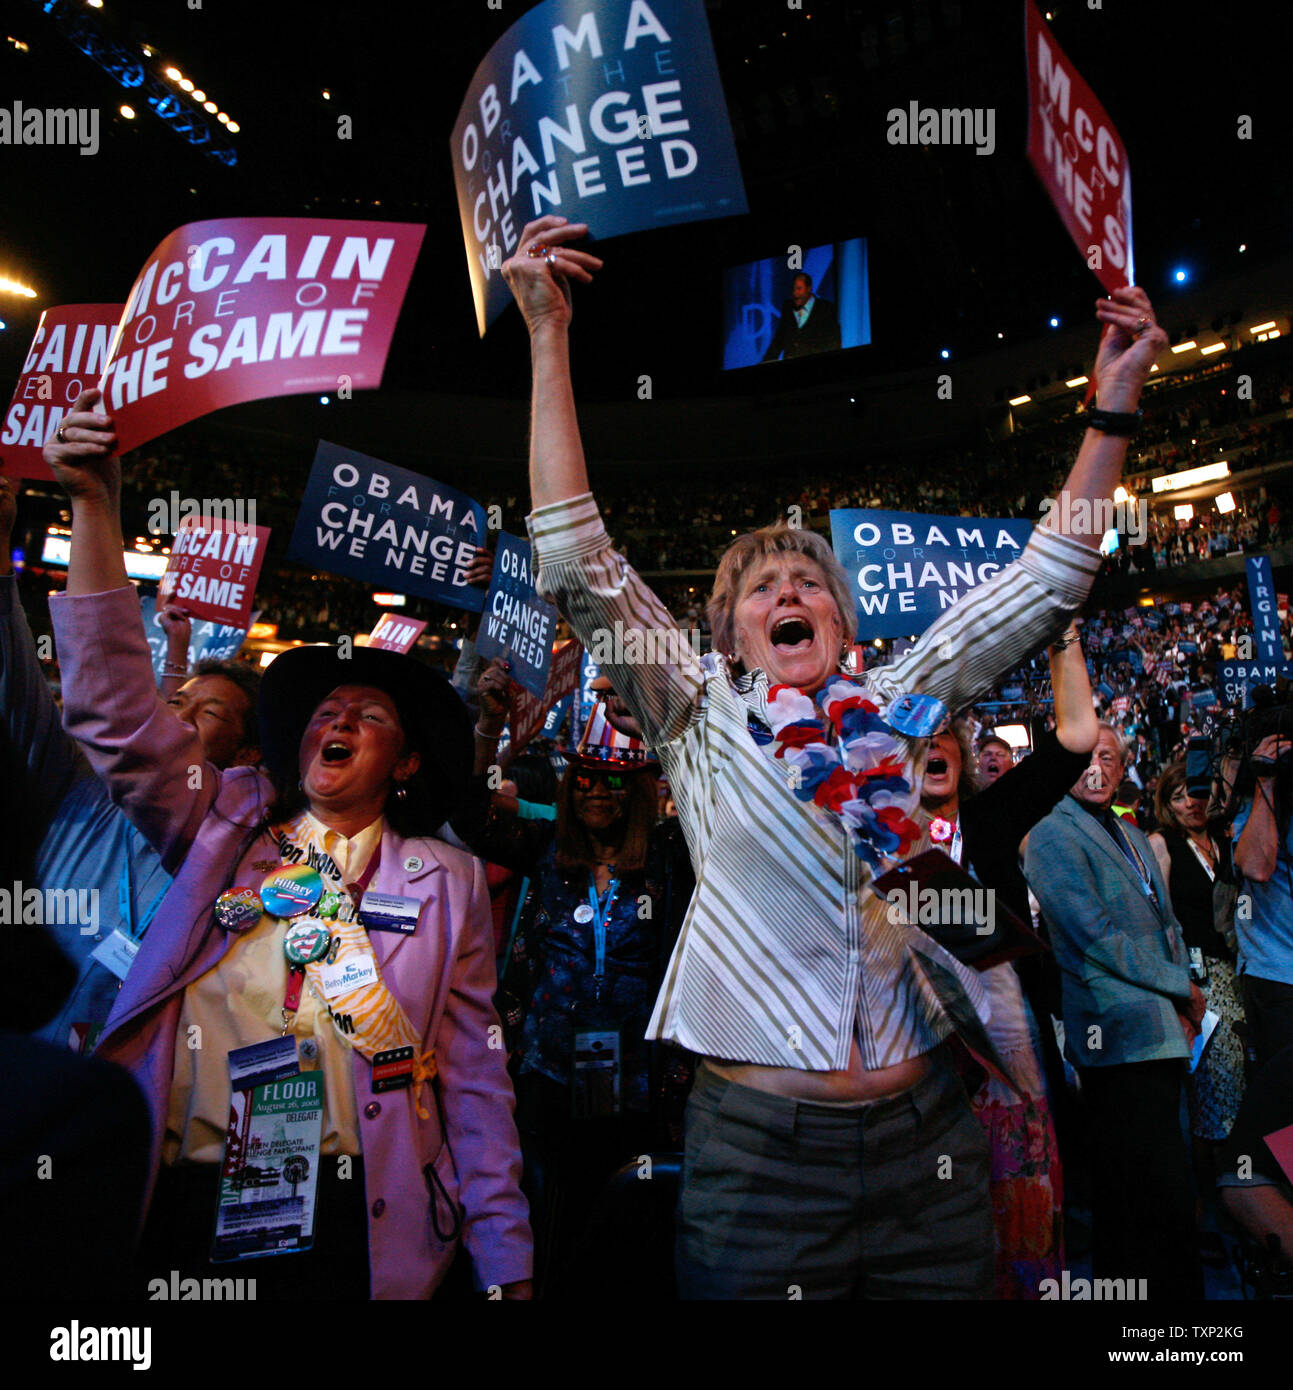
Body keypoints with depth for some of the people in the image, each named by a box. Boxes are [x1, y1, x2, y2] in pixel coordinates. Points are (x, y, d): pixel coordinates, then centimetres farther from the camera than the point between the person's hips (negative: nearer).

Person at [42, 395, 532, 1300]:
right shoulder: (230, 825, 6)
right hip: (181, 1201, 2)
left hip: (352, 1222, -1)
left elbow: (475, 1076, 0)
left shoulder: (447, 881, 1)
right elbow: (119, 714, -3)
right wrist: (96, 507, -10)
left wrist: (507, 1265, -3)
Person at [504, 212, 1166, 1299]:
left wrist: (1115, 399, 5)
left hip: (929, 1138, 3)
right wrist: (550, 337, -11)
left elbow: (1047, 582, 8)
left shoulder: (896, 708, 6)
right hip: (759, 1150, -3)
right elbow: (579, 564, -10)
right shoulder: (701, 719, -2)